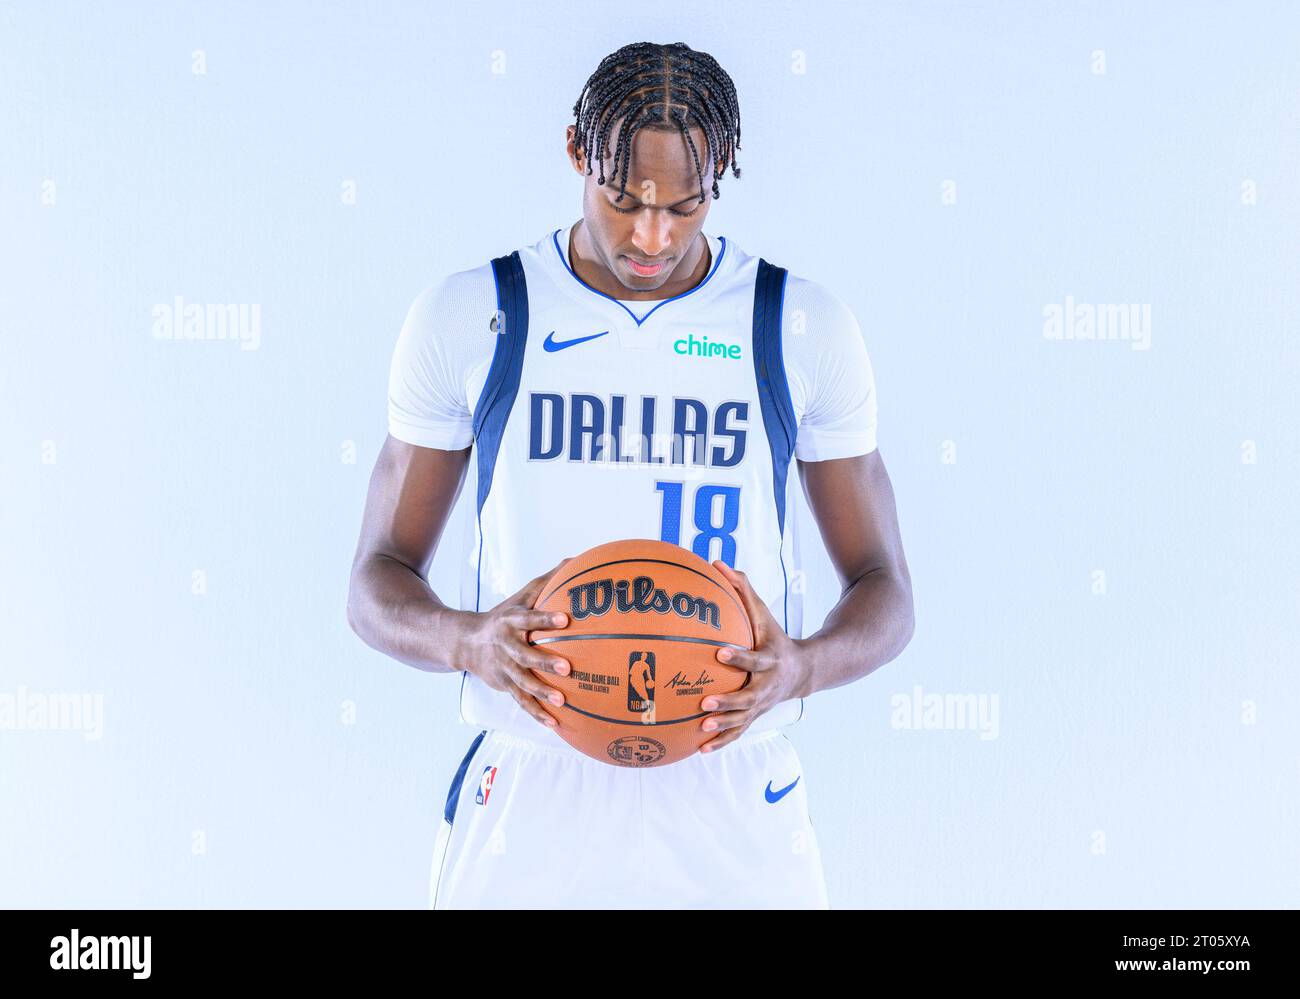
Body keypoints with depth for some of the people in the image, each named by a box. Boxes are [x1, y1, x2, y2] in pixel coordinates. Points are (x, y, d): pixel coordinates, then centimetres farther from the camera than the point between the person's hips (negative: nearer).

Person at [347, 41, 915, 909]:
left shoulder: (805, 328, 0)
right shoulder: (466, 319, 0)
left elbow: (885, 594, 4)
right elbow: (379, 584, 3)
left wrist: (803, 667, -18)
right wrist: (467, 641, -20)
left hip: (733, 814, 1)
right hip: (525, 800, 0)